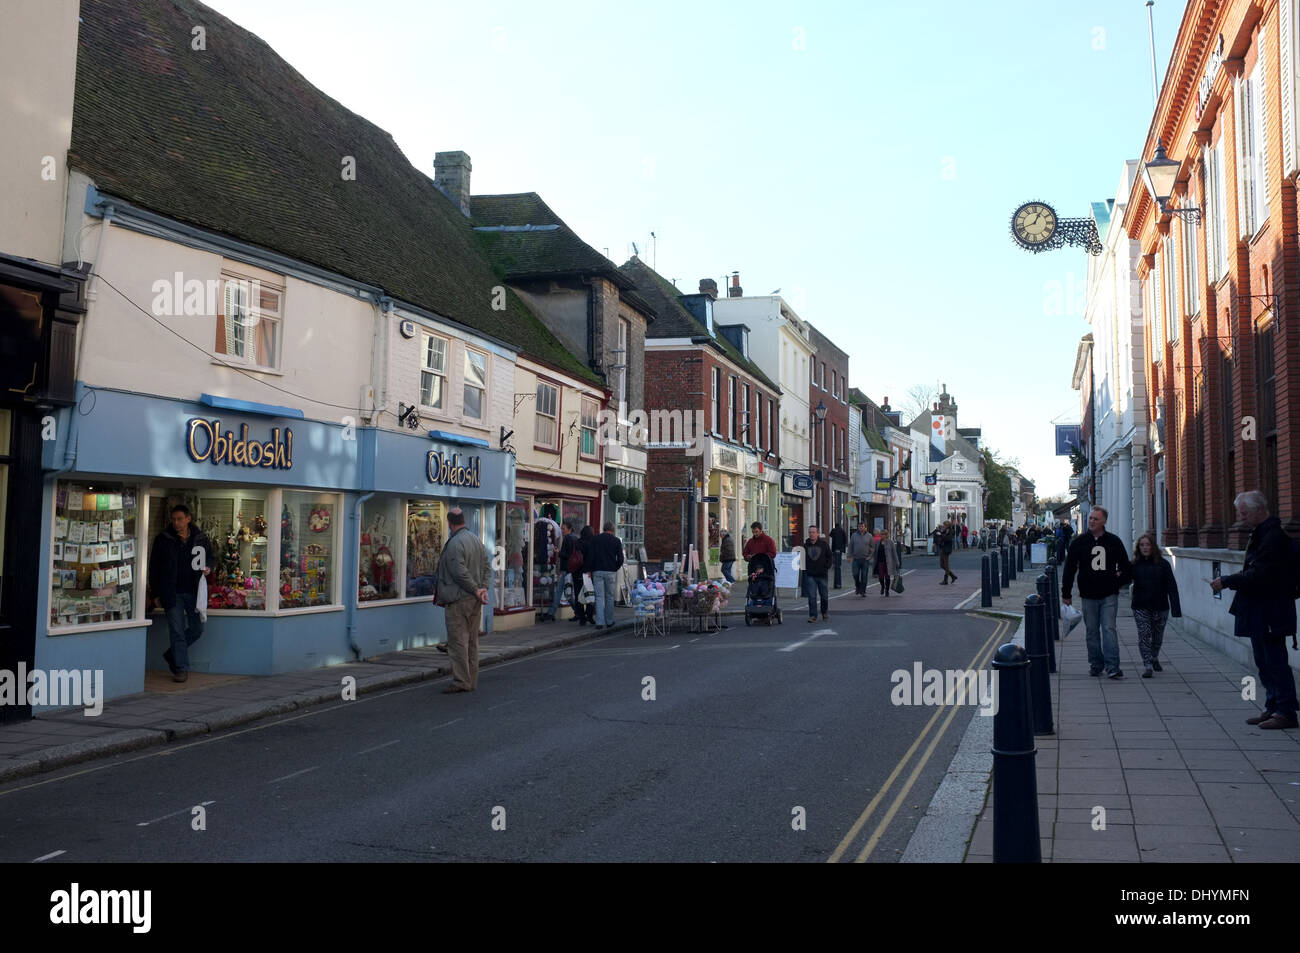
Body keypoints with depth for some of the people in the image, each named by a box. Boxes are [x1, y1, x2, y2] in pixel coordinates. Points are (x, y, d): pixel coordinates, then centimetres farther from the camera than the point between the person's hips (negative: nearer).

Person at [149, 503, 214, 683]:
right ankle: (181, 668, 2)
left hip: (194, 592, 2)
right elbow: (154, 567, 5)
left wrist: (208, 568, -3)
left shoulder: (201, 538, 5)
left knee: (197, 629, 5)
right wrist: (156, 594, 2)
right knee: (177, 631, -4)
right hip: (172, 593, -2)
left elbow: (209, 558, 21)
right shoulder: (163, 539, 1)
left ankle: (171, 655, 26)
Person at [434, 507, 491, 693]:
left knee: (458, 641, -4)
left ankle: (461, 681, -4)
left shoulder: (454, 543, -16)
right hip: (475, 600, 9)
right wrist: (483, 589, 1)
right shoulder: (476, 540, 12)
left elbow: (460, 573, -22)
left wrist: (476, 590, -13)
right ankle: (472, 681, 18)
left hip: (459, 599, -9)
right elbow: (487, 566, 10)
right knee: (472, 641, 13)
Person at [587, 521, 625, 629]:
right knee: (610, 597, 10)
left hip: (597, 571, 1)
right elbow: (620, 558, -1)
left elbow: (590, 556, 1)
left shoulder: (595, 539, 6)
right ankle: (609, 622, 15)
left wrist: (590, 569, 6)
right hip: (610, 572, 0)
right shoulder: (616, 541, 3)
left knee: (599, 597, 0)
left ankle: (600, 622, -8)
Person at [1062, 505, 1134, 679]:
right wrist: (1066, 593, 3)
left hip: (1109, 595, -1)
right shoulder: (1080, 542, 2)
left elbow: (1125, 565, 17)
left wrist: (1120, 582, 10)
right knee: (1092, 632, 8)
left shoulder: (1113, 541, 4)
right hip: (1089, 596, 1)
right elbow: (1069, 568, 4)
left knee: (1109, 629, -8)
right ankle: (1096, 665, 18)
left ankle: (1112, 667, -10)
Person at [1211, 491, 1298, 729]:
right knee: (1264, 662, 15)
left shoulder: (1274, 537, -19)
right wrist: (1229, 581, 3)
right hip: (1259, 613, 10)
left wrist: (1227, 581, -17)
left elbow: (1260, 576, -24)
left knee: (1275, 662, -4)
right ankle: (1272, 707, 23)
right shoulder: (1260, 534, 14)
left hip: (1270, 614, -10)